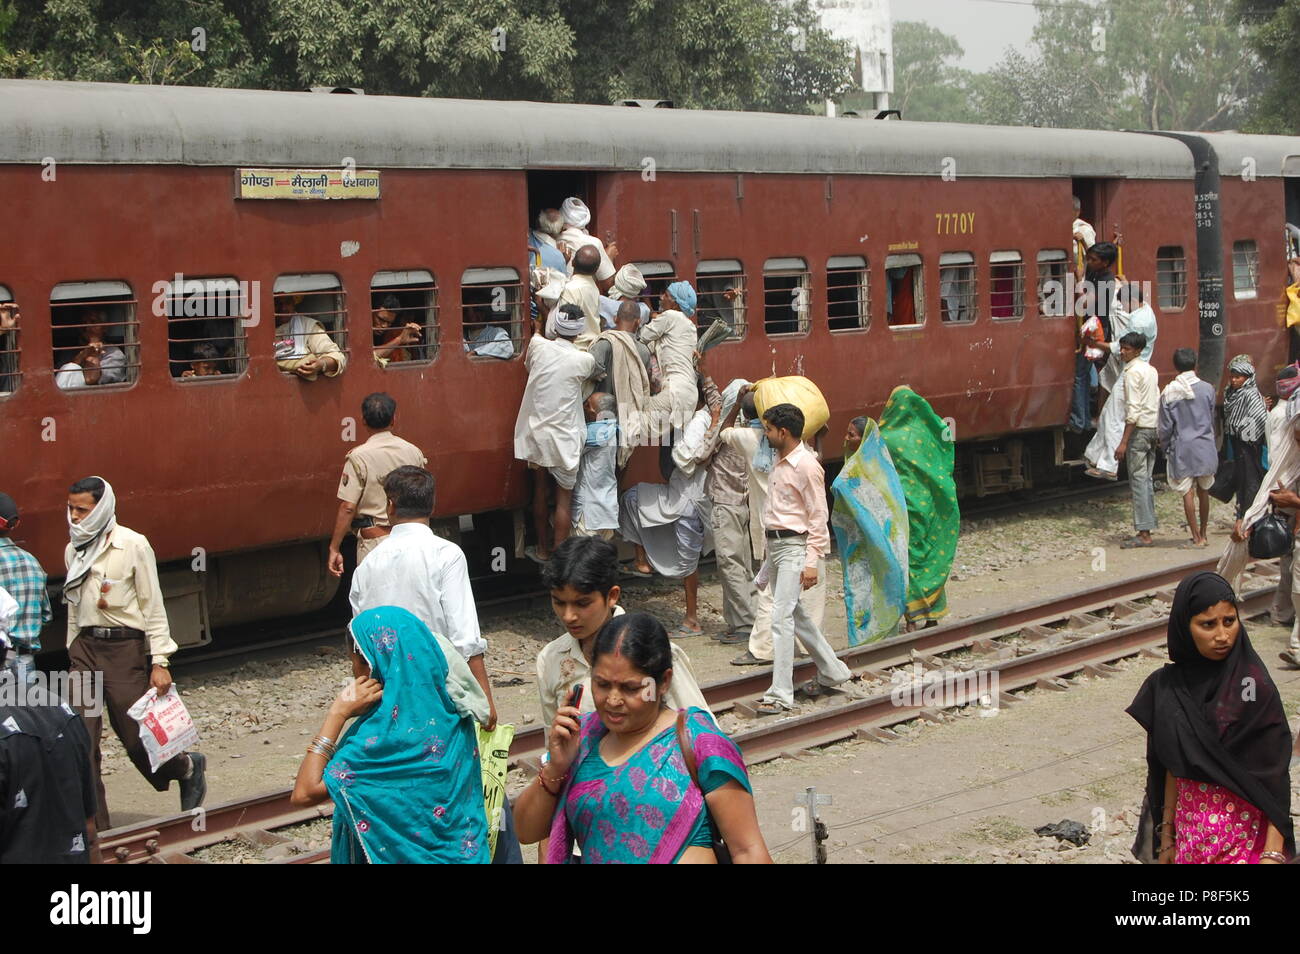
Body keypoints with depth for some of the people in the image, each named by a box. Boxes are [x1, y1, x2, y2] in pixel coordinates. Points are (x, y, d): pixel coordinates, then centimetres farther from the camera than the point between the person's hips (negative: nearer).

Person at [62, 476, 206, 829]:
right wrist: (74, 655, 17)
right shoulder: (73, 551, 10)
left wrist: (160, 662, -10)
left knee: (135, 736, 0)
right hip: (85, 646, 5)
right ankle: (92, 826, 5)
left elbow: (153, 606, -6)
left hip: (124, 647, -5)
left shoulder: (132, 545, -7)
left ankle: (187, 768, 31)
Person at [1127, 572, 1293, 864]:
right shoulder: (1170, 686, 0)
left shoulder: (1253, 684, -13)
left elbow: (1275, 771, -13)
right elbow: (1175, 766, 7)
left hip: (1244, 828, -4)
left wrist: (1274, 852, -17)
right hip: (1189, 825, 4)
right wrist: (1166, 836, 9)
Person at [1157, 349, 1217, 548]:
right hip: (1205, 446, 2)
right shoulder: (1207, 389, -4)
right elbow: (1211, 420, 7)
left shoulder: (1169, 392, -9)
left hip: (1182, 448, -2)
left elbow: (1164, 426, -5)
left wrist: (1165, 447, 9)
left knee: (1188, 493, 2)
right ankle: (1203, 534, 23)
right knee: (1203, 492, 14)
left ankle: (1197, 537, 1)